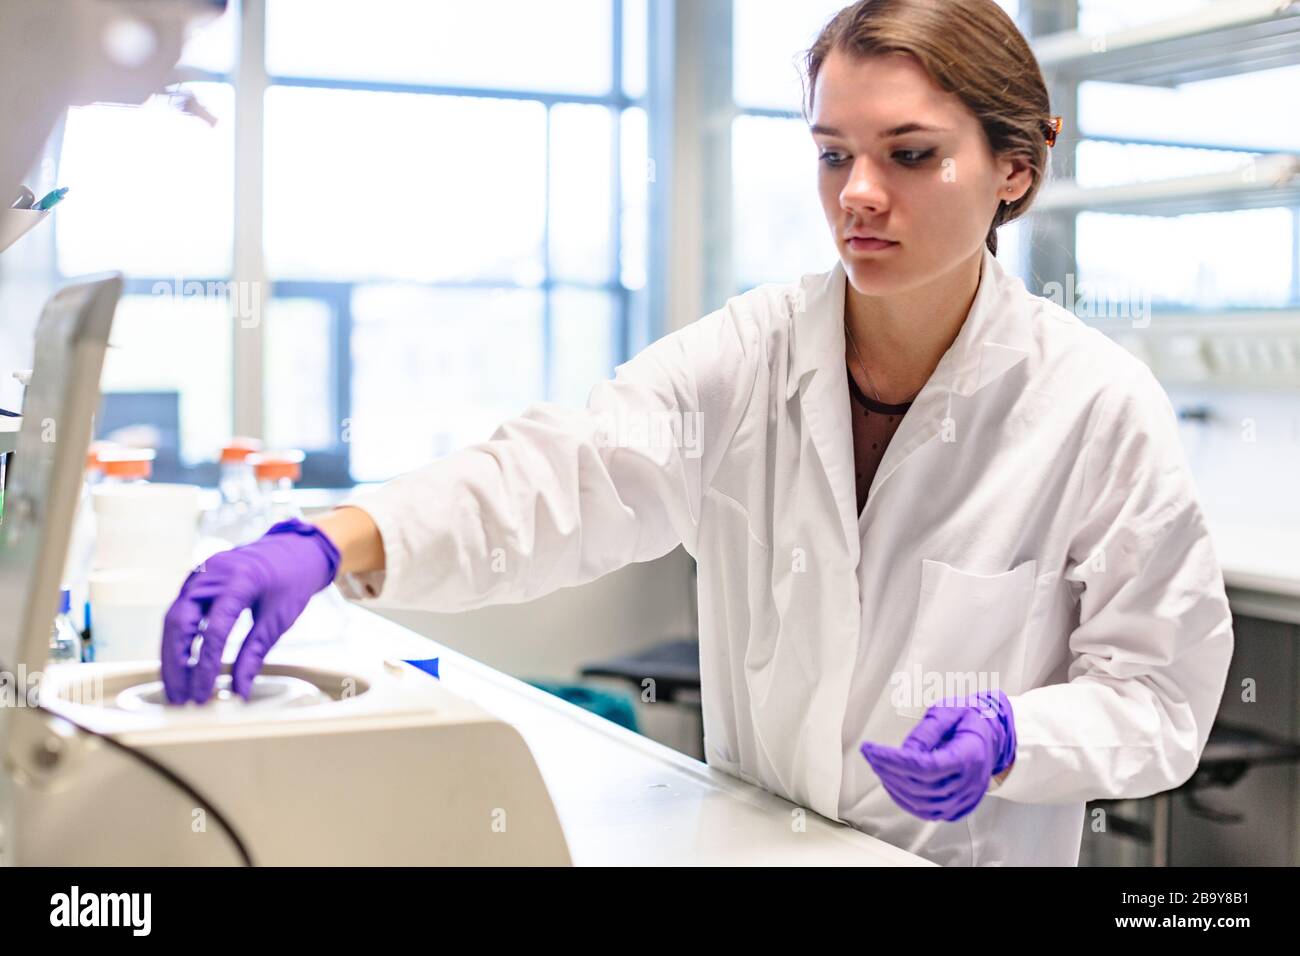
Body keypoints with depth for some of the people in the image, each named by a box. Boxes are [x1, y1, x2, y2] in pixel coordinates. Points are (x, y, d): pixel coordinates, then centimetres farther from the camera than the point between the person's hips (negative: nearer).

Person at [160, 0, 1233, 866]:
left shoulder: (1098, 407, -10)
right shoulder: (746, 358, -6)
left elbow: (1156, 691, -4)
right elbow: (553, 479, -19)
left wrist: (1009, 738, -22)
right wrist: (329, 545, -34)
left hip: (968, 849, -1)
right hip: (746, 840, 2)